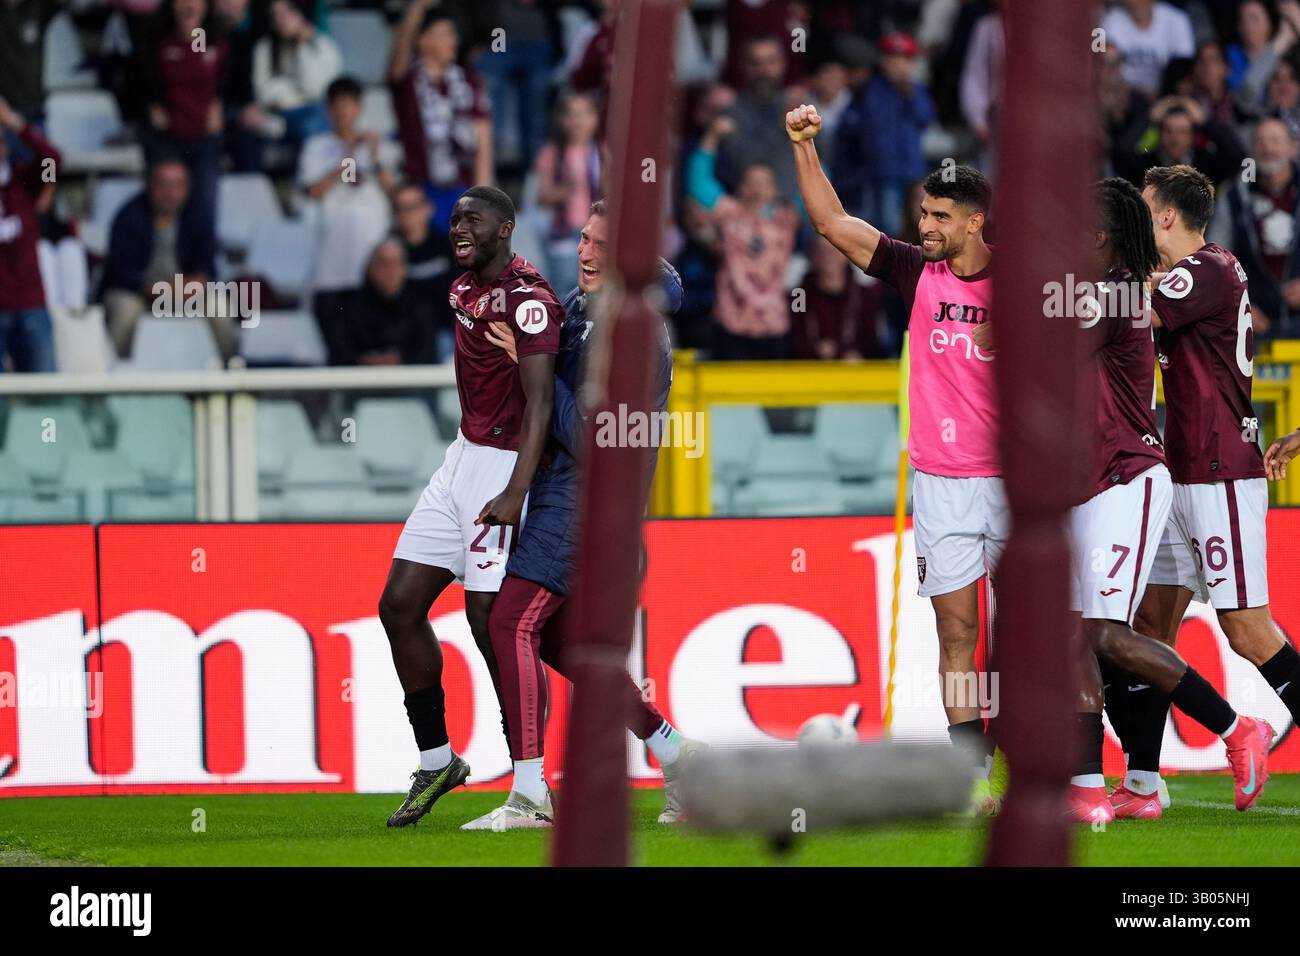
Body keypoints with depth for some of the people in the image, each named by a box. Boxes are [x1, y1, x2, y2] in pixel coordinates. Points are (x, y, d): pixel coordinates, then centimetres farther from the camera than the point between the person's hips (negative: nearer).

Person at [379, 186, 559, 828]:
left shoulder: (526, 298, -16)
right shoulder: (466, 290, 11)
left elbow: (539, 400, -23)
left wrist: (515, 492, -31)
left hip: (504, 465, -9)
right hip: (462, 459, 9)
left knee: (490, 619, -11)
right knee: (400, 605, 7)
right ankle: (436, 763, 17)